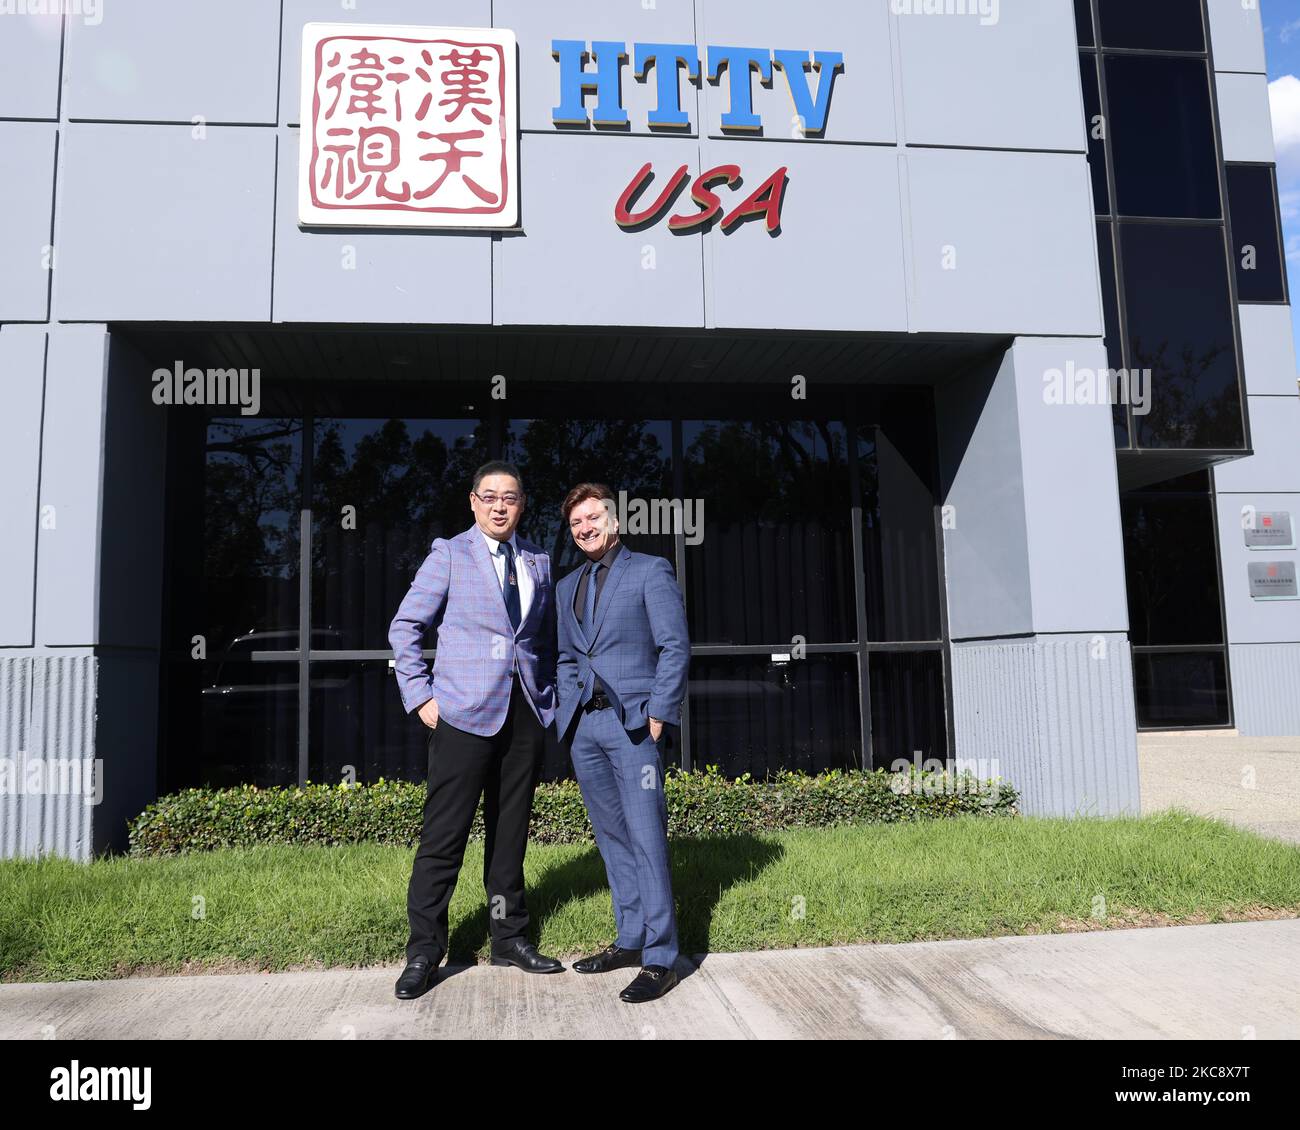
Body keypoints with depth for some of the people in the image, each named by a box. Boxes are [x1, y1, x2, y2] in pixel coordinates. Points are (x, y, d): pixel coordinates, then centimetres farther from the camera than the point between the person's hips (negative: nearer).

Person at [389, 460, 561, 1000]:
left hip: (526, 713, 4)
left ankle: (508, 937, 25)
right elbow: (405, 626, 0)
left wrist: (549, 696, 10)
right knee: (444, 835, -2)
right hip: (464, 712, -4)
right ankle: (423, 951, 11)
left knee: (510, 831, 12)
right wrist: (420, 696, -6)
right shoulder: (449, 554, 0)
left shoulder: (538, 561, 12)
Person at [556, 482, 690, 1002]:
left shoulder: (650, 571, 1)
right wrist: (569, 712, 8)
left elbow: (675, 648, -5)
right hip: (584, 727, 6)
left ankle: (660, 958, -1)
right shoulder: (567, 587, 19)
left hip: (632, 724, -6)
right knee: (612, 837, 11)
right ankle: (630, 939, 22)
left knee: (646, 838, -7)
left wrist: (658, 714, -11)